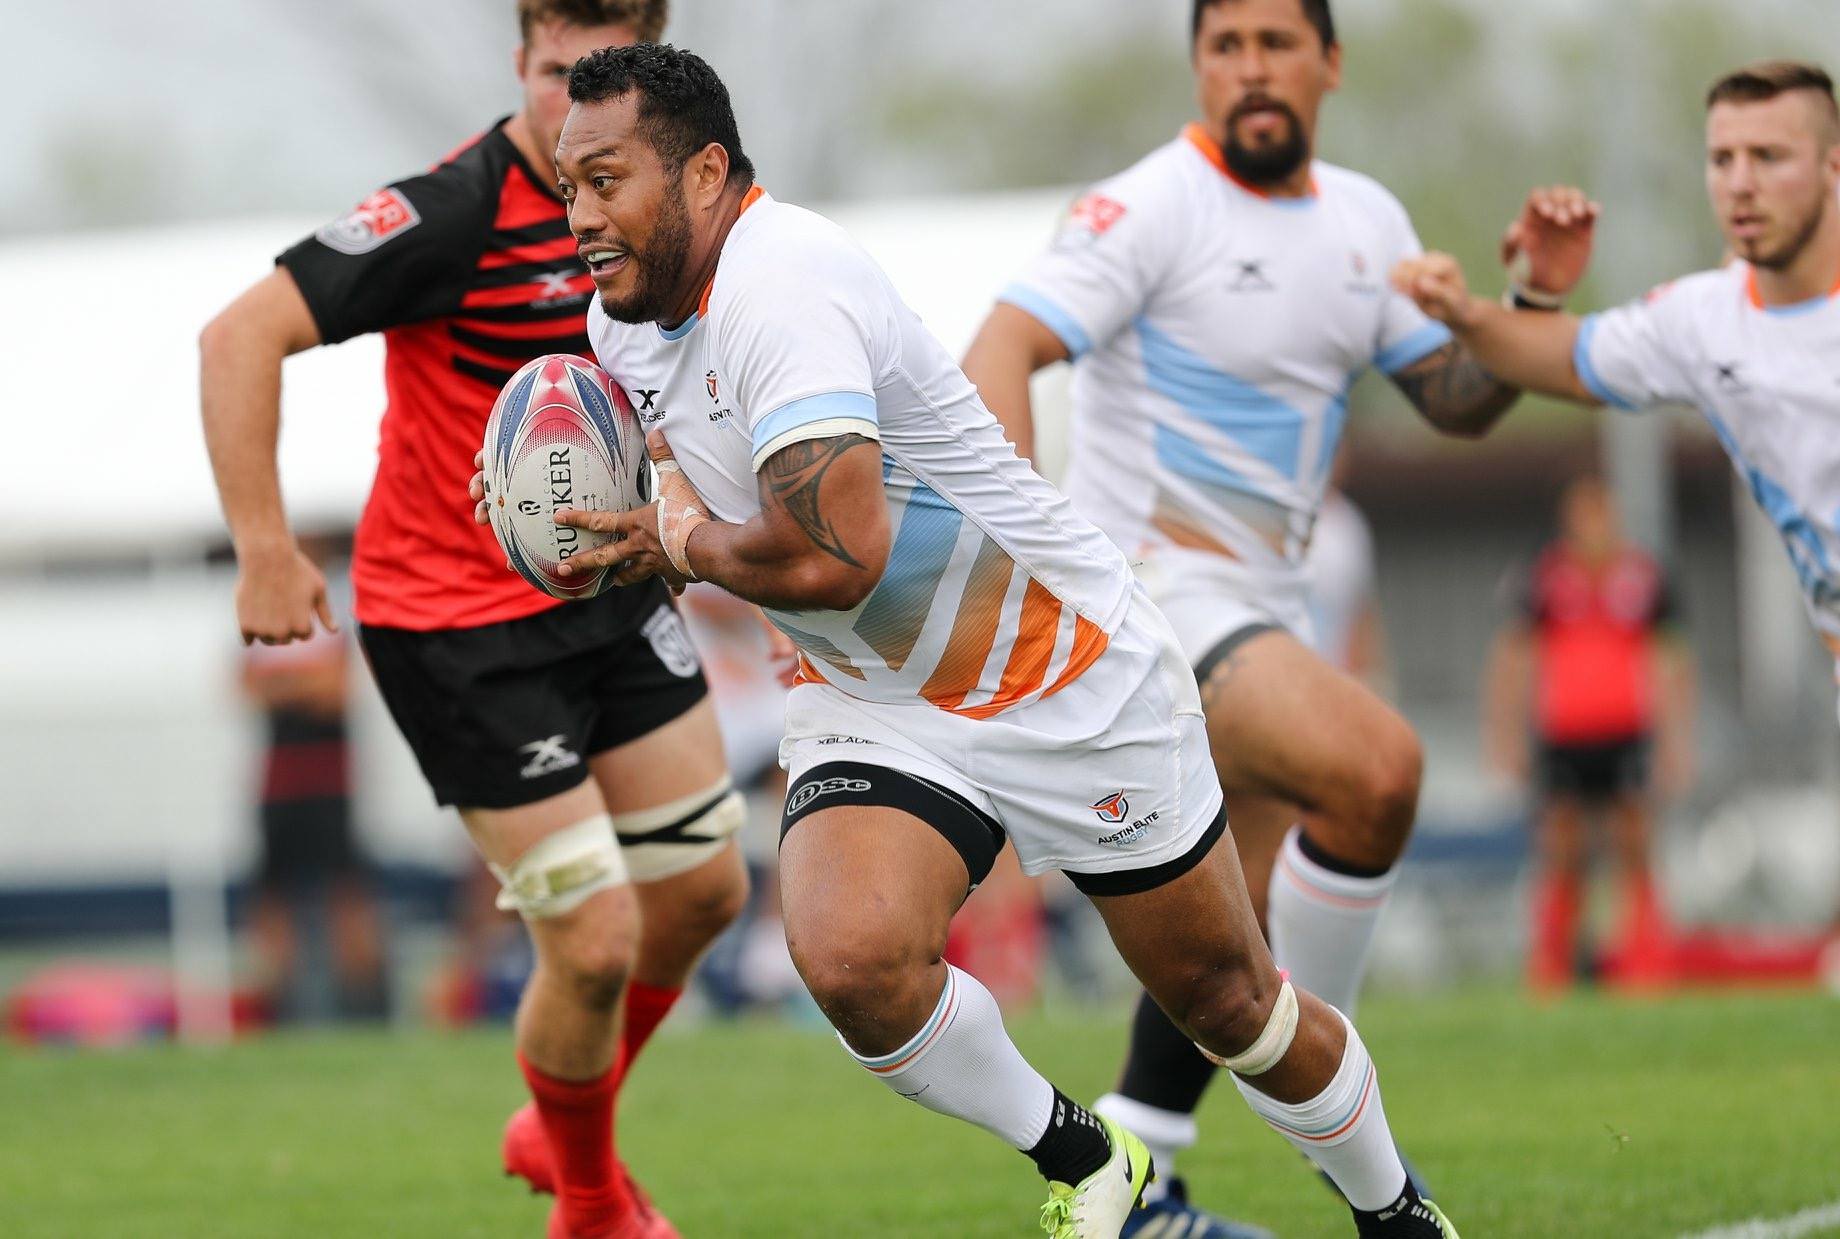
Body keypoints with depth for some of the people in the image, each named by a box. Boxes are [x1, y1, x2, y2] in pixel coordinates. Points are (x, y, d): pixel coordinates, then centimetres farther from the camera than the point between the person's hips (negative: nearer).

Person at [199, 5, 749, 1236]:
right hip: (456, 622, -7)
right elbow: (241, 336, -25)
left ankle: (564, 1125, 38)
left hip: (609, 586, 8)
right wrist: (267, 551, -26)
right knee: (596, 941, -9)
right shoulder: (460, 211, -24)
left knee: (703, 889, 13)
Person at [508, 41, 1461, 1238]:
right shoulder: (628, 314, 0)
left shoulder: (777, 281, -28)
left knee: (1228, 1003, 8)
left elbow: (834, 553, -38)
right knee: (850, 958, -24)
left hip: (1073, 684, -6)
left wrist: (682, 544, -19)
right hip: (870, 709, 6)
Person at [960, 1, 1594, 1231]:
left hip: (1262, 613, 9)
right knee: (1378, 764, -27)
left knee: (1248, 925, 12)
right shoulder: (1153, 207, -13)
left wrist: (1535, 300, -3)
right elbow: (996, 355, -21)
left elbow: (1457, 400, 16)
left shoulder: (1365, 219, 10)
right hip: (1151, 594, -9)